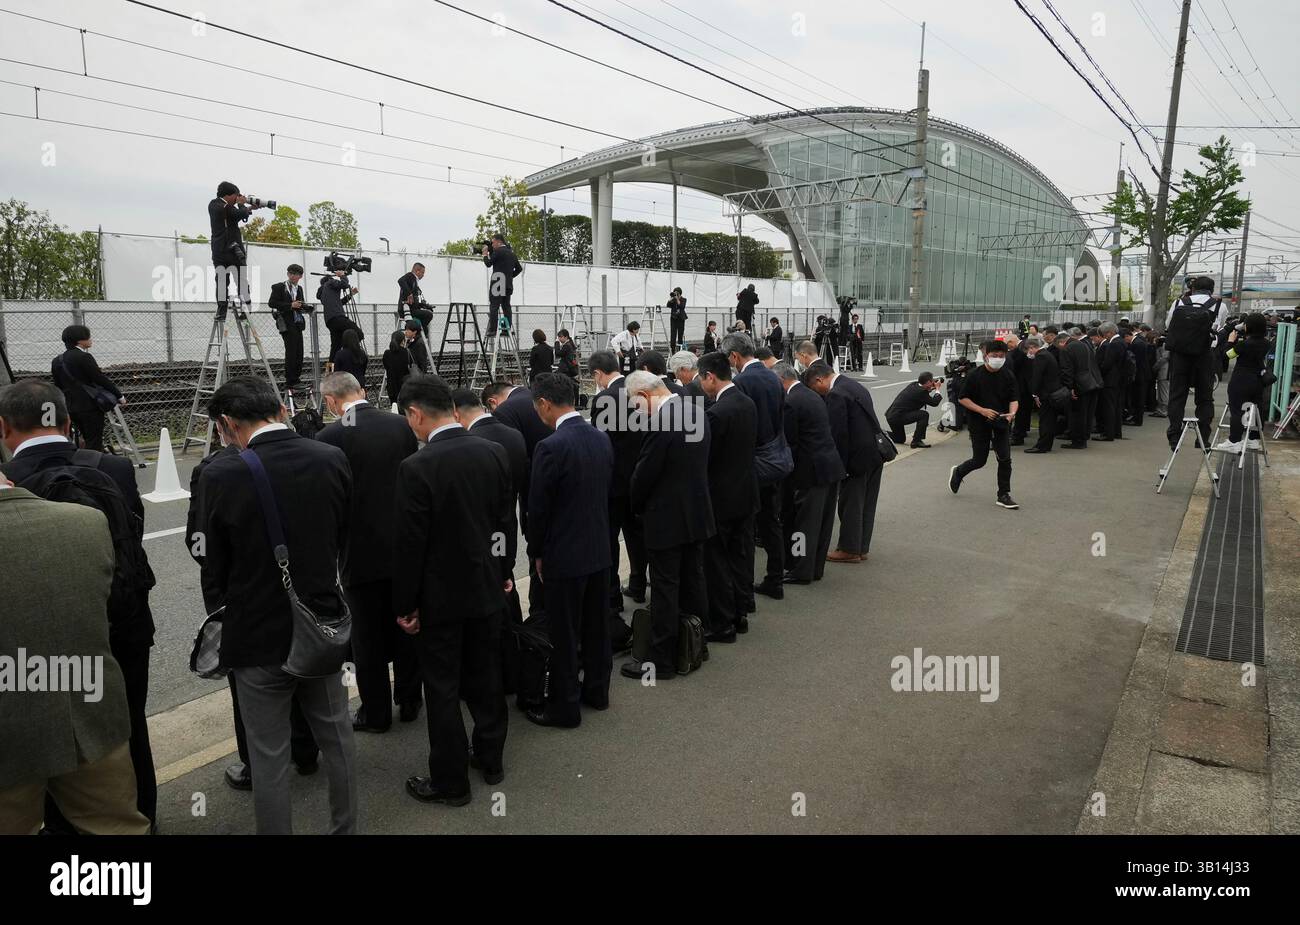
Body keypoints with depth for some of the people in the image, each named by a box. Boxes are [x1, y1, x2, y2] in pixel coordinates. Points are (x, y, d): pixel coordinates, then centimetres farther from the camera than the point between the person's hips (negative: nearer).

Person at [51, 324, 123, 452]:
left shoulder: (57, 361, 11)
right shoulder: (84, 357, -14)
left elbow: (58, 385, 17)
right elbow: (101, 378, -15)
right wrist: (119, 395, -9)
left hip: (71, 407, 8)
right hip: (90, 405, -8)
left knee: (87, 439, 16)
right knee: (95, 442, -4)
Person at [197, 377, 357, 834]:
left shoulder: (221, 475, -17)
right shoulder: (332, 459, -10)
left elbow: (217, 566, -5)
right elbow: (344, 542, 1)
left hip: (259, 635, -3)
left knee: (269, 757, 12)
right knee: (337, 739, 20)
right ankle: (345, 828, 36)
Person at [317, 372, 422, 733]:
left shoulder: (331, 437, -14)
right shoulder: (401, 425, -1)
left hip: (361, 551, -4)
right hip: (405, 545, 4)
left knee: (368, 636, 9)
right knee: (406, 627, 16)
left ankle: (376, 712, 20)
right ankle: (409, 700, 28)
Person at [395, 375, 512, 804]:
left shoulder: (416, 467, -21)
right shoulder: (495, 453, -4)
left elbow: (409, 544, -17)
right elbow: (505, 522, 5)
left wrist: (405, 604, -6)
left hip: (440, 595, -5)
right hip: (487, 587, 6)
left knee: (443, 689, 8)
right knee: (486, 678, 18)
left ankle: (451, 781, 20)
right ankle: (491, 760, 34)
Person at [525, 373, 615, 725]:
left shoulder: (551, 448, -21)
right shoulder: (602, 438, 1)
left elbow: (538, 508, -15)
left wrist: (537, 553, -1)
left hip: (565, 555, -7)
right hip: (600, 550, 7)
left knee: (564, 635, 5)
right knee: (597, 626, 19)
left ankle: (564, 706, 17)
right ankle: (597, 690, 34)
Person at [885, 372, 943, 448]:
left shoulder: (913, 384, 8)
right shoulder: (921, 392, -16)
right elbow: (934, 402, -12)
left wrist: (931, 389, 18)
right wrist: (937, 389, 0)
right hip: (897, 417, -10)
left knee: (900, 439, 25)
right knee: (924, 415, -15)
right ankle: (916, 441, -12)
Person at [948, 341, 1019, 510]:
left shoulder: (1008, 376, -2)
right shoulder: (975, 375, -11)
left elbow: (1014, 399, 0)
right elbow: (963, 399, -7)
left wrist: (1012, 413, -22)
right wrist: (982, 410, -19)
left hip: (1001, 423, 3)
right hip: (979, 424, -3)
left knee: (1005, 459, -2)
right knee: (979, 460, 5)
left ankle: (1003, 496, 10)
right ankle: (957, 472, 36)